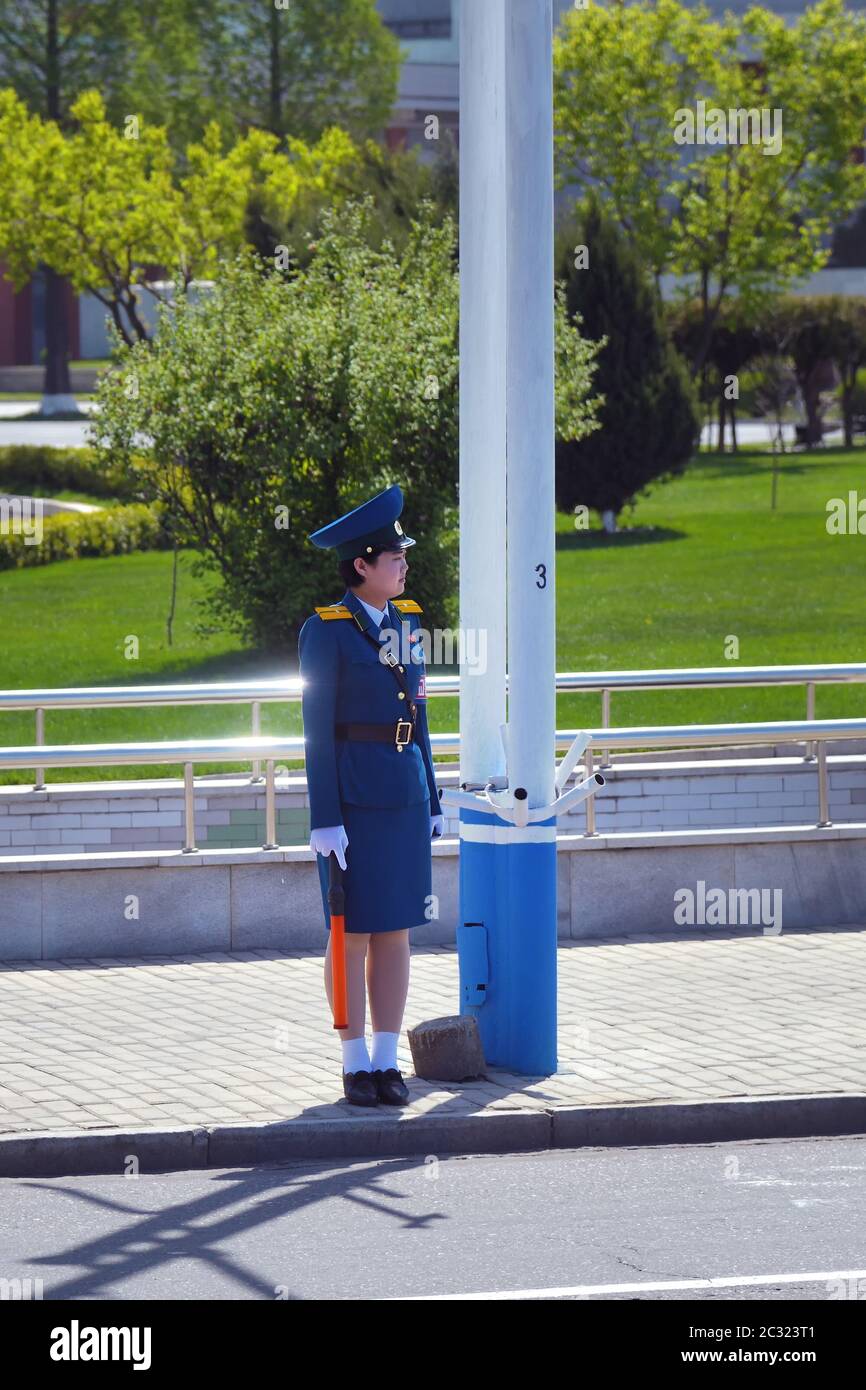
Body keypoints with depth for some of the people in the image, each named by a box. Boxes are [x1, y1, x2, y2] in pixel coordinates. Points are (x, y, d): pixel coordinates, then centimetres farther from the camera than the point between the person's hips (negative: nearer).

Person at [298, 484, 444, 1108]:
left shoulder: (407, 621, 11)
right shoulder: (326, 631, -9)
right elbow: (317, 728, -10)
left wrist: (433, 801, 14)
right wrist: (325, 821, -14)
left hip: (405, 792, 6)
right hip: (351, 795, -6)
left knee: (397, 932, 6)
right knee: (353, 932, 0)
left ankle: (388, 1061, 11)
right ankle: (356, 1064, 7)